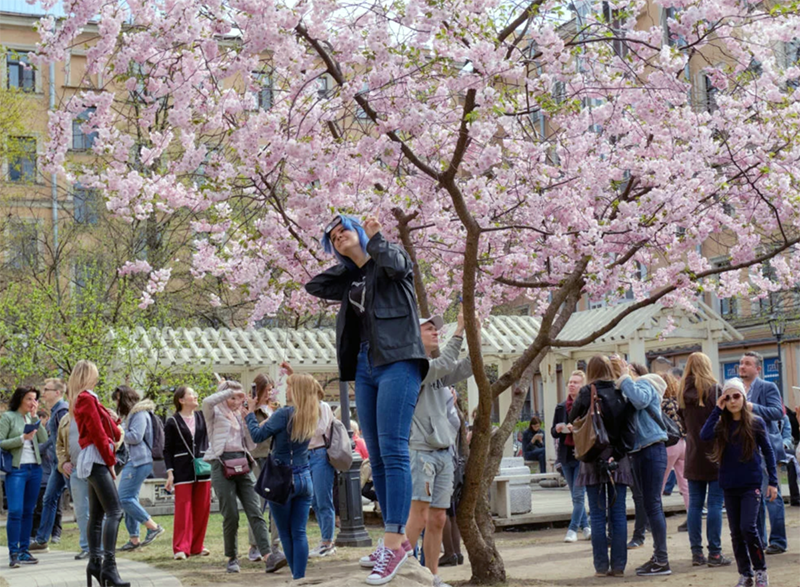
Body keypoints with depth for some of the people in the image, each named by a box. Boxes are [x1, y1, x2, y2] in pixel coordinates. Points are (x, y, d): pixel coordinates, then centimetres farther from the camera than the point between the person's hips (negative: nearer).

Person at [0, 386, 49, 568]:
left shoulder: (32, 418, 13)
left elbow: (44, 440, 2)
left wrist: (35, 418, -3)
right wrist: (22, 438, -17)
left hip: (35, 468, 5)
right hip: (16, 469, -5)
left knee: (28, 511, 7)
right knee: (15, 511, -11)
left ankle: (24, 550, 13)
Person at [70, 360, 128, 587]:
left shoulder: (83, 399, 19)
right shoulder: (87, 399, -11)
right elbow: (97, 434, -15)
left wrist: (113, 421, 3)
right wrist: (110, 461, -11)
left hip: (95, 461, 11)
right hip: (96, 459, -11)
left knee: (97, 514, 12)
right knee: (115, 511, -17)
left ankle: (95, 562, 15)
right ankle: (109, 566, -24)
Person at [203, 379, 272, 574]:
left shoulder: (240, 416, 21)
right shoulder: (215, 414, 8)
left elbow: (251, 444, 14)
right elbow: (207, 402, -17)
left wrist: (247, 420, 4)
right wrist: (230, 391, -8)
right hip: (222, 464, -4)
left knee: (255, 512, -8)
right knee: (231, 515, -4)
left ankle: (268, 554, -17)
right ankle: (232, 558, 10)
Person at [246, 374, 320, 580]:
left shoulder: (285, 414, -14)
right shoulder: (312, 417, 5)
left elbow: (258, 435, -11)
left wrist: (250, 413, 2)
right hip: (304, 479, 5)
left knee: (286, 534, 7)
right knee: (299, 533, 3)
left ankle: (297, 577, 10)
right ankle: (300, 577, -2)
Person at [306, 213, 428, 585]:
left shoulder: (392, 257, 5)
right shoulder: (349, 279, 21)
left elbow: (393, 263, -17)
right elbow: (313, 287, 19)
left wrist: (375, 237, 0)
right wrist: (346, 262, 18)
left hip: (397, 362, -8)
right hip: (365, 367, 8)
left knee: (393, 450, -16)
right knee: (376, 455, 4)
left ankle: (394, 542, -20)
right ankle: (395, 536, 9)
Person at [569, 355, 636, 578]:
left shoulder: (586, 393, -5)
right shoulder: (622, 393, 1)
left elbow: (572, 422, 2)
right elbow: (629, 428, -4)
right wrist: (620, 452, -5)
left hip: (593, 459, -2)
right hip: (618, 459, 2)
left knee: (598, 514, 3)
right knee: (618, 513, 5)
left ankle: (601, 565, 3)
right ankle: (618, 565, 6)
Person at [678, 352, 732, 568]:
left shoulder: (683, 392, 5)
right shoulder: (714, 389, -9)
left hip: (693, 455, 5)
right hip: (714, 454, -4)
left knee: (695, 504, 7)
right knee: (715, 503, -2)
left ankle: (696, 553, 9)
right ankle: (714, 553, -2)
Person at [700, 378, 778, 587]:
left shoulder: (756, 422, -2)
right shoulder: (721, 425, 4)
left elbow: (768, 452, 3)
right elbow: (704, 435, -16)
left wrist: (773, 481, -1)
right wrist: (717, 410, -11)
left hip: (751, 485, -3)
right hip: (730, 487, 3)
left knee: (748, 528, -14)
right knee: (736, 533, 7)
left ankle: (760, 570, 4)